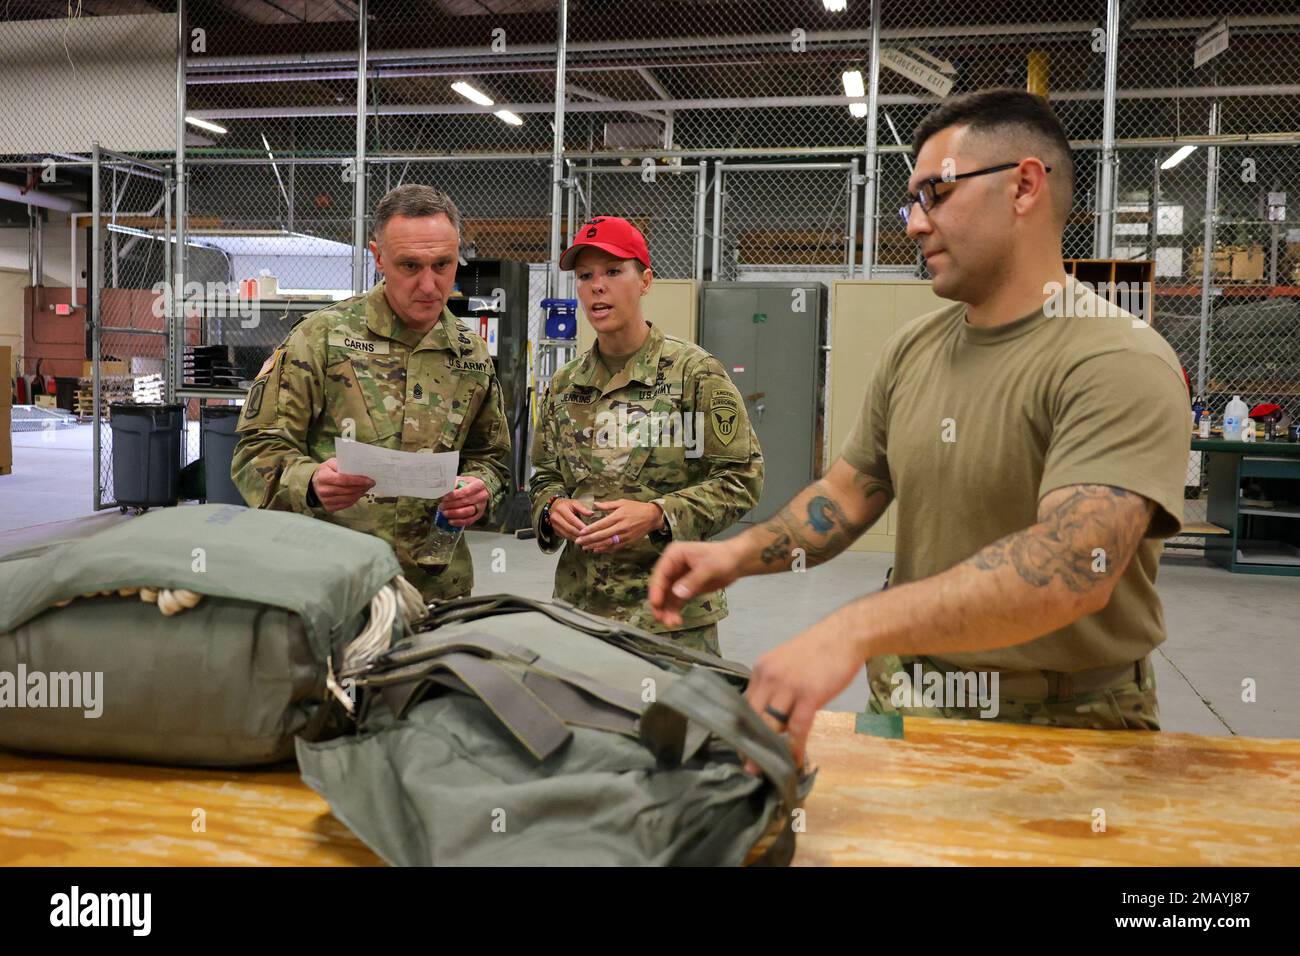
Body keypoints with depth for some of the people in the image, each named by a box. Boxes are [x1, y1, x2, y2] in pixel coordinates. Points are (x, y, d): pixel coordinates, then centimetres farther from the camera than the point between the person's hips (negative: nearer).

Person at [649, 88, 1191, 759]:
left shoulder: (1122, 363, -17)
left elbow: (1074, 565, -31)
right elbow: (848, 494, 12)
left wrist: (852, 631, -40)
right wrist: (740, 553, -7)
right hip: (907, 701, 4)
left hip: (1069, 727, -4)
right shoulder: (910, 350, 6)